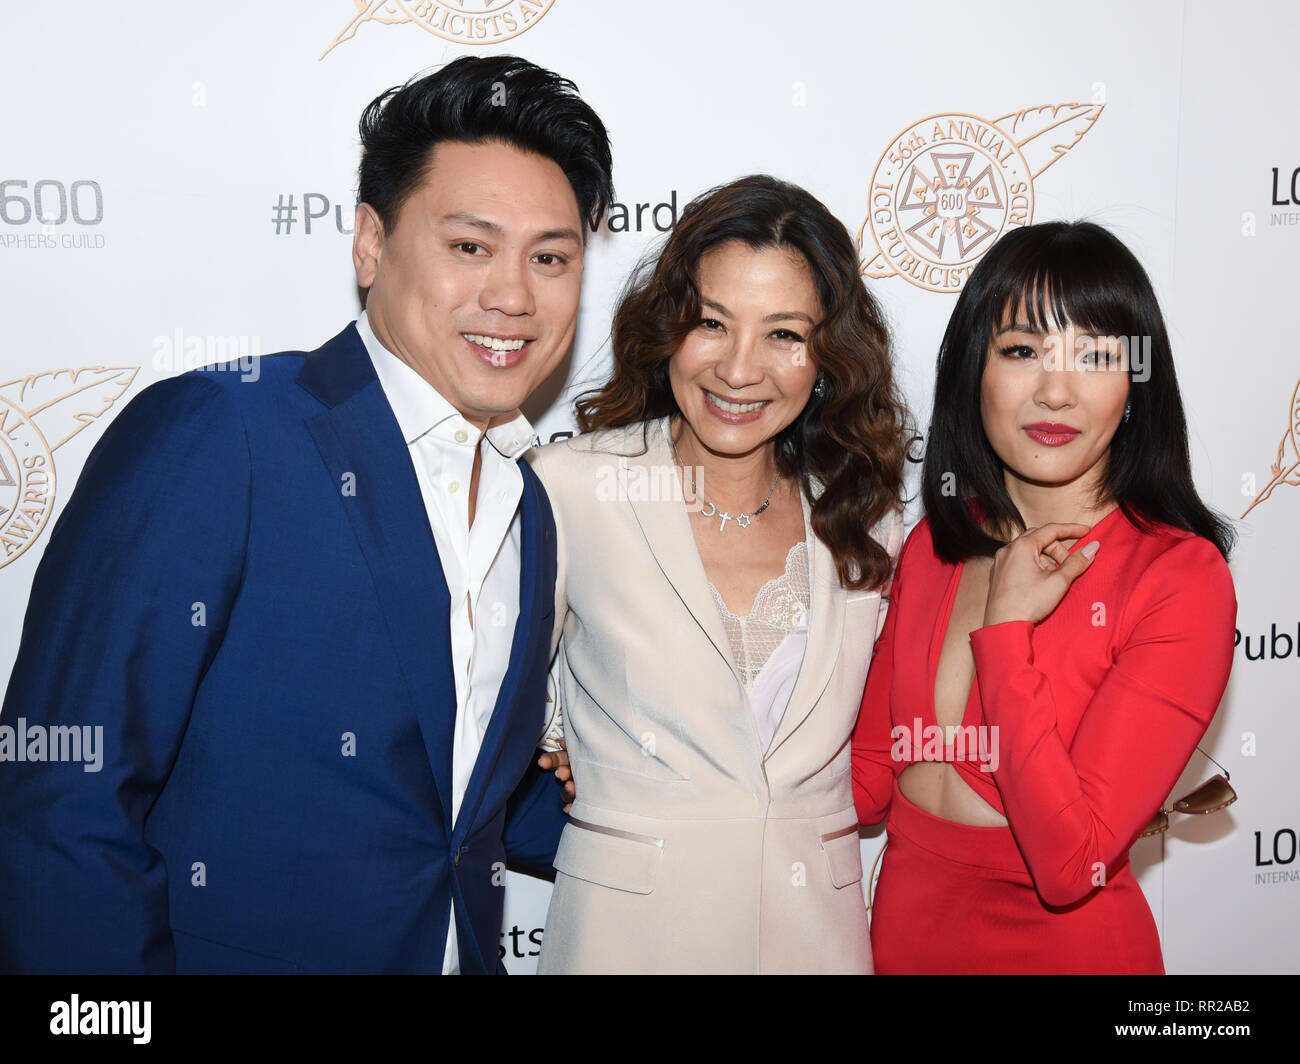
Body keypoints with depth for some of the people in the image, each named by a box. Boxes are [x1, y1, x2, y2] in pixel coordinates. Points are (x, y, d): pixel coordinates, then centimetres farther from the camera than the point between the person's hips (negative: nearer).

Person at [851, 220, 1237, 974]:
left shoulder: (1182, 577, -18)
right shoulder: (934, 546, -2)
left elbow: (1070, 864, -24)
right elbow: (868, 777, 2)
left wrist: (1003, 628, -23)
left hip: (1063, 941, -5)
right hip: (902, 927, 5)